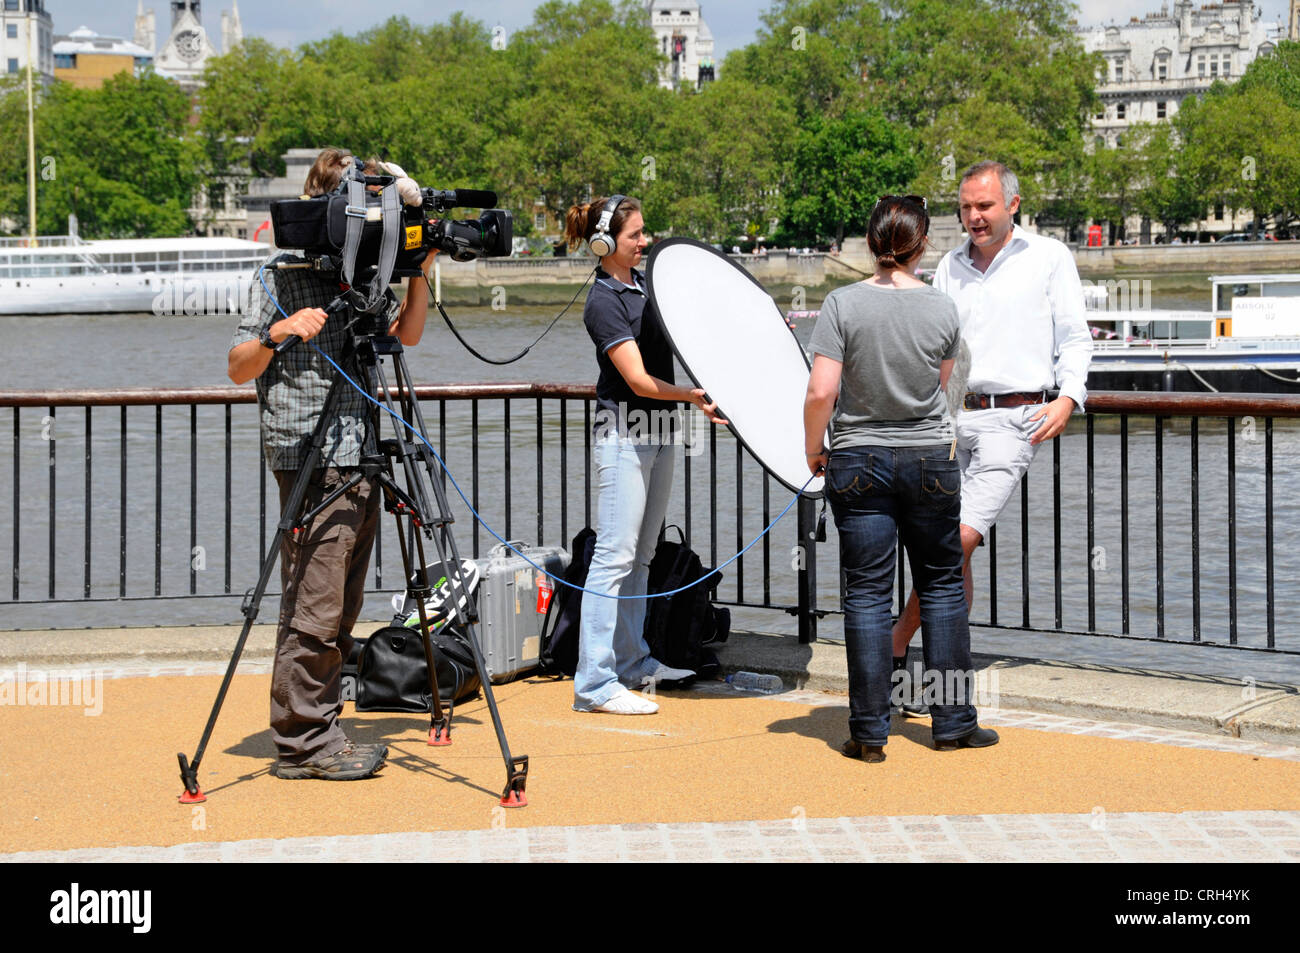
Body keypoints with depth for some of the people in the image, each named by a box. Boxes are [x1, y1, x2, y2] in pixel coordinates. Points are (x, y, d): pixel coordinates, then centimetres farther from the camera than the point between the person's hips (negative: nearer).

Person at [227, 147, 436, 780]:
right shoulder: (282, 270, -5)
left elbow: (404, 335, 27)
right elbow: (239, 368, -5)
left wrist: (419, 273, 13)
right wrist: (277, 331, -24)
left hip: (358, 458, 8)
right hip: (311, 458, -8)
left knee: (340, 611, 10)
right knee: (313, 609, -8)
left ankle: (319, 735, 16)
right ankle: (302, 744, -2)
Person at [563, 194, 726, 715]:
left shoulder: (644, 283, 11)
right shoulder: (604, 301, -15)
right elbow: (638, 379, -20)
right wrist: (695, 396, -25)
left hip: (657, 433, 9)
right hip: (624, 435, -9)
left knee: (641, 555, 15)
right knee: (615, 555, -10)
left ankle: (632, 661, 25)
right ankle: (595, 683, -9)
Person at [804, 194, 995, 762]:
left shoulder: (843, 304, -11)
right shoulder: (943, 310, -4)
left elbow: (820, 392, -15)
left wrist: (813, 449, 1)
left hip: (858, 461, -1)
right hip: (930, 460, 1)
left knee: (866, 594, 3)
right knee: (942, 586, 13)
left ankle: (869, 732, 6)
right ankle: (953, 721, 17)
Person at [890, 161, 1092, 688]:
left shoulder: (1049, 257, 5)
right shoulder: (951, 265, 16)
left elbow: (1075, 339, 5)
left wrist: (1069, 396, -10)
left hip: (1013, 419, -4)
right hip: (951, 417, 4)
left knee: (960, 540, -15)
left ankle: (895, 645, -6)